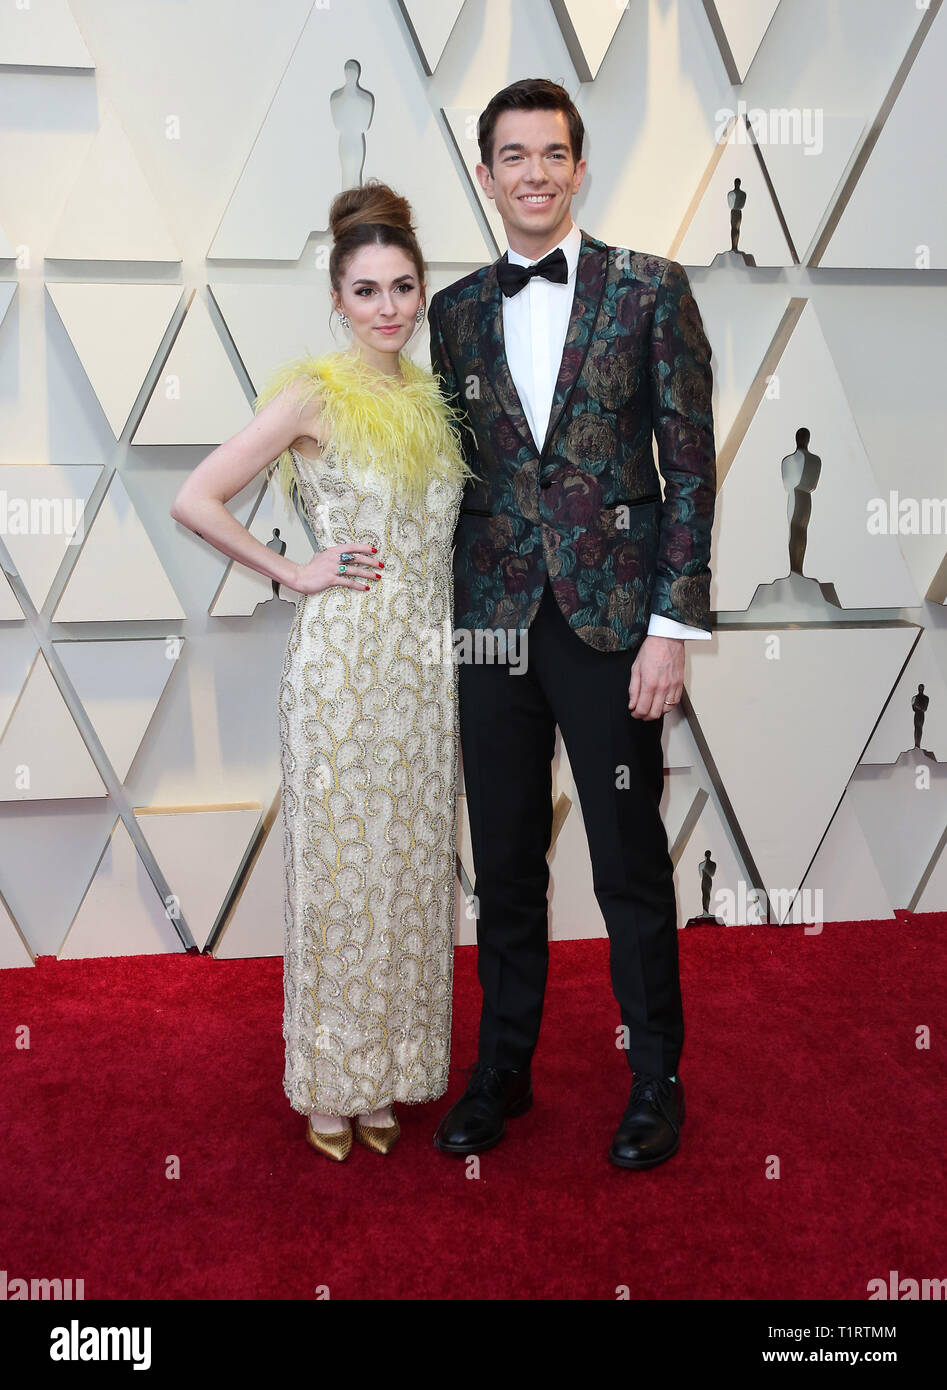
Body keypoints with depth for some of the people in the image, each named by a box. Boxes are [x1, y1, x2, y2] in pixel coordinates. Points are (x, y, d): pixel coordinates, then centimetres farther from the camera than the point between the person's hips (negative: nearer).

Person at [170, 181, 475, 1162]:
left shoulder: (427, 394, 11)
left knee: (411, 862, 11)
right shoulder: (313, 392, -8)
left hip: (427, 656, 6)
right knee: (339, 864, 4)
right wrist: (294, 573, -9)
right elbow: (194, 500, -13)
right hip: (344, 654, -6)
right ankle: (329, 1083, 22)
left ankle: (389, 1069, 27)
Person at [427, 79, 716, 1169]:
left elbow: (690, 465, -3)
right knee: (504, 863, 12)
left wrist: (673, 625, -10)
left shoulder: (650, 291, 0)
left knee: (630, 865, 6)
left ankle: (656, 1079, 25)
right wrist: (449, 618, 7)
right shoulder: (456, 311, 10)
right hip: (493, 621, 3)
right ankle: (503, 1069, 30)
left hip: (611, 618, -3)